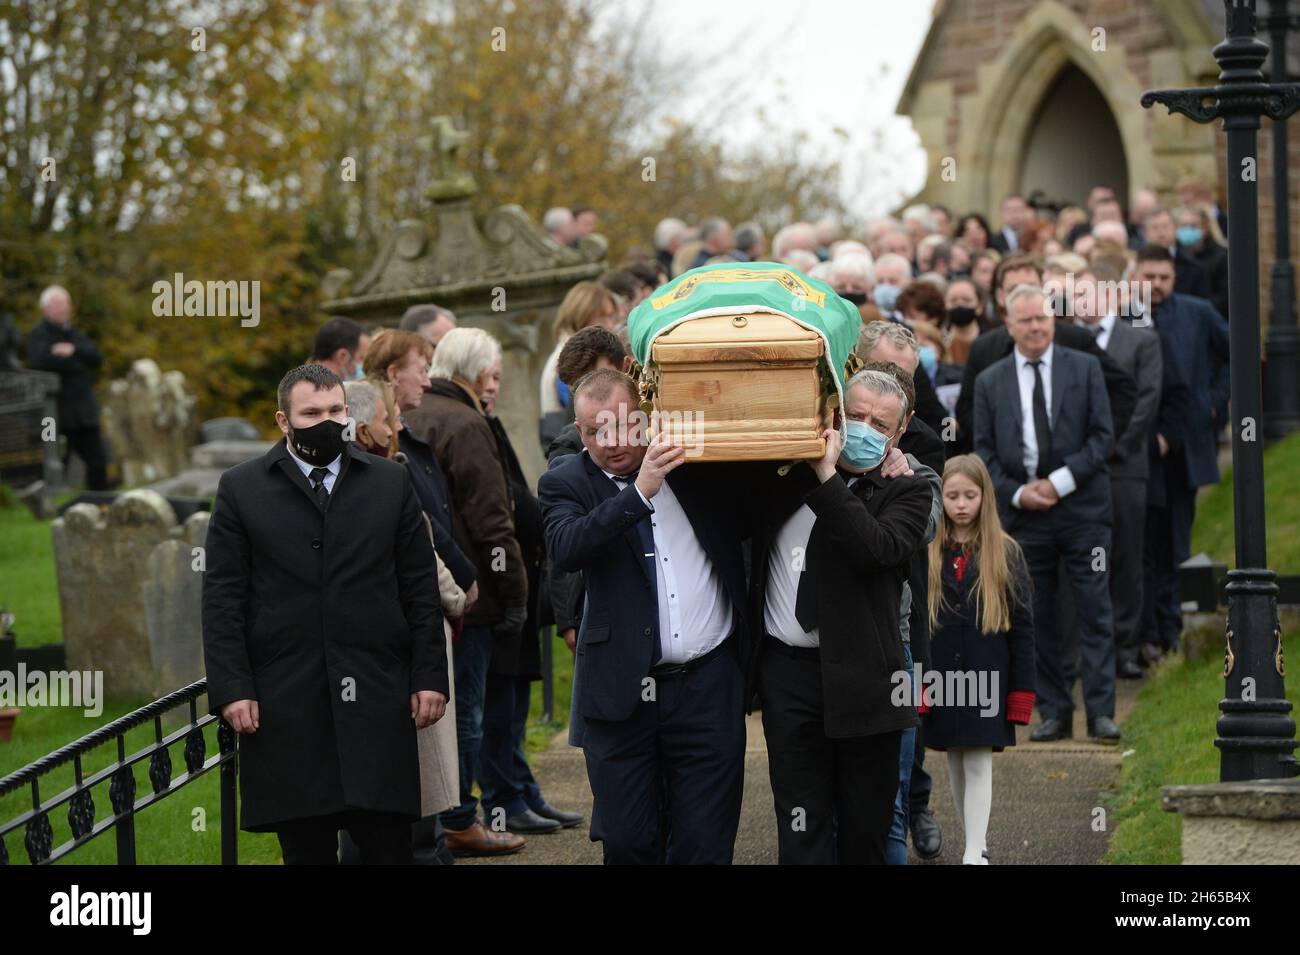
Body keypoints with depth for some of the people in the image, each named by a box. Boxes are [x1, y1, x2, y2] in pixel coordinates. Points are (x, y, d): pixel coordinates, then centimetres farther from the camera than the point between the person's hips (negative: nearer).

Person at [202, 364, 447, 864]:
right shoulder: (241, 488, 5)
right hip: (286, 704, -1)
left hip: (377, 698, 1)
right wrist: (232, 689, -6)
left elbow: (421, 589, 10)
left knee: (387, 845, -3)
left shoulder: (391, 482, 10)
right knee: (305, 848, 3)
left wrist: (429, 676, 3)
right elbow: (222, 599, 3)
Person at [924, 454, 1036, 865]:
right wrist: (913, 685, -2)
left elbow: (1022, 626, 0)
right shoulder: (926, 554, 3)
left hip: (986, 680, -3)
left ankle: (975, 853, -8)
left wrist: (1021, 692, -4)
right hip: (941, 680, 3)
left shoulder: (1005, 553, -1)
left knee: (979, 765, -5)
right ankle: (976, 842, 22)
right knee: (956, 766, 11)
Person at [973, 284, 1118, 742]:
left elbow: (1103, 435, 0)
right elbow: (984, 451, 8)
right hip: (1022, 514, 2)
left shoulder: (1085, 369, 4)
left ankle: (1100, 711, -1)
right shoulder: (990, 382, 8)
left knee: (1095, 613, -3)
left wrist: (1061, 481, -11)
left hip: (1081, 508, -2)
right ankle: (1054, 713, 10)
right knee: (1036, 620, 4)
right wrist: (1016, 493, -8)